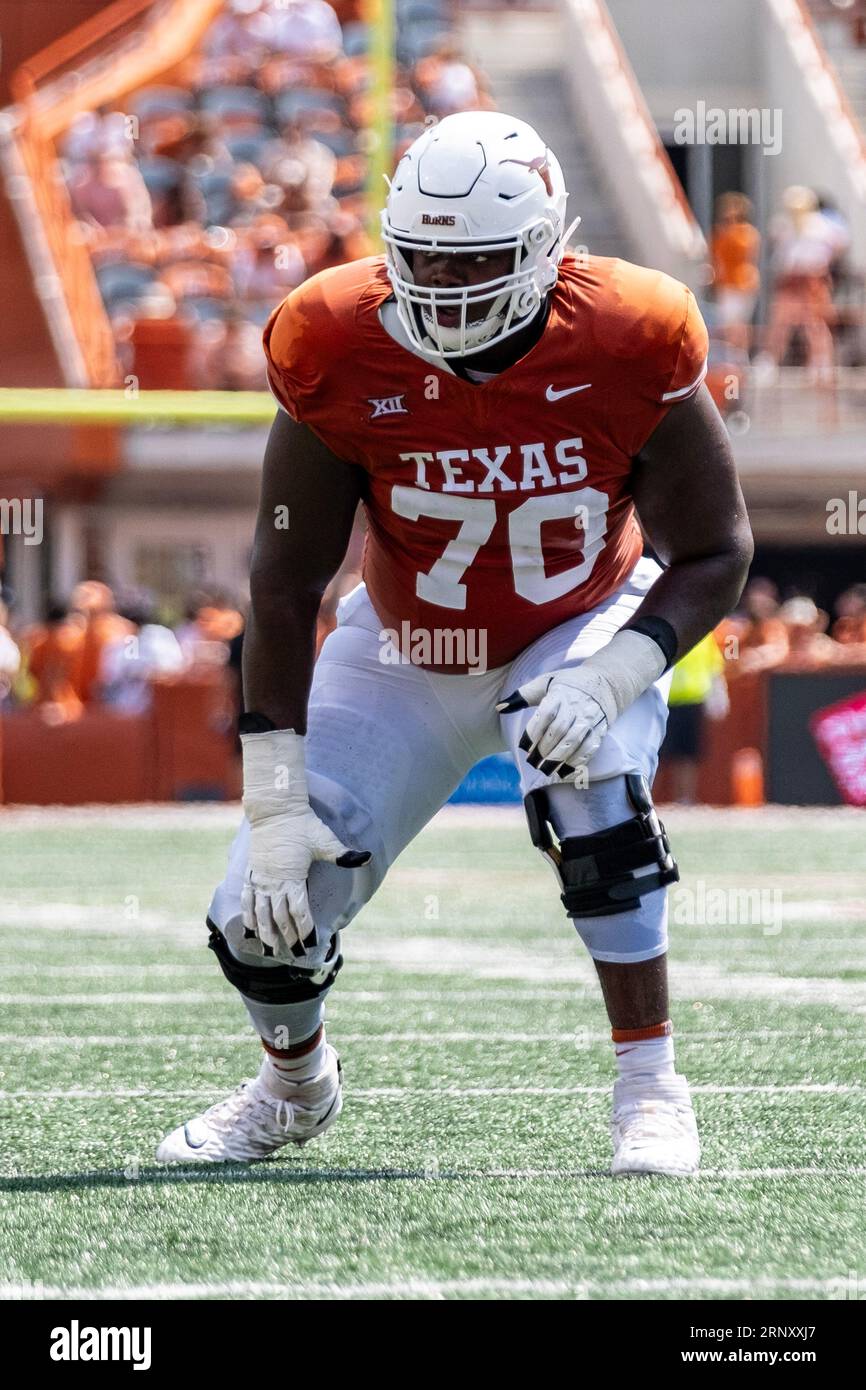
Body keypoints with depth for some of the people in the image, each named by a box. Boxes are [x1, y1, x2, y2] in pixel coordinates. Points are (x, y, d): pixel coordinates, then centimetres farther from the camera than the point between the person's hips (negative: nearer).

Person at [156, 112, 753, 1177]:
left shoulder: (628, 350, -26)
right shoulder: (343, 352, -25)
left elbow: (715, 553, -16)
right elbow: (287, 580, -17)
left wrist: (612, 679, -34)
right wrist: (275, 800, -20)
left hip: (581, 633, -1)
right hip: (407, 652, 1)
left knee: (593, 793, -35)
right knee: (265, 918, -7)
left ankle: (649, 1086, -19)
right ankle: (294, 1082, 29)